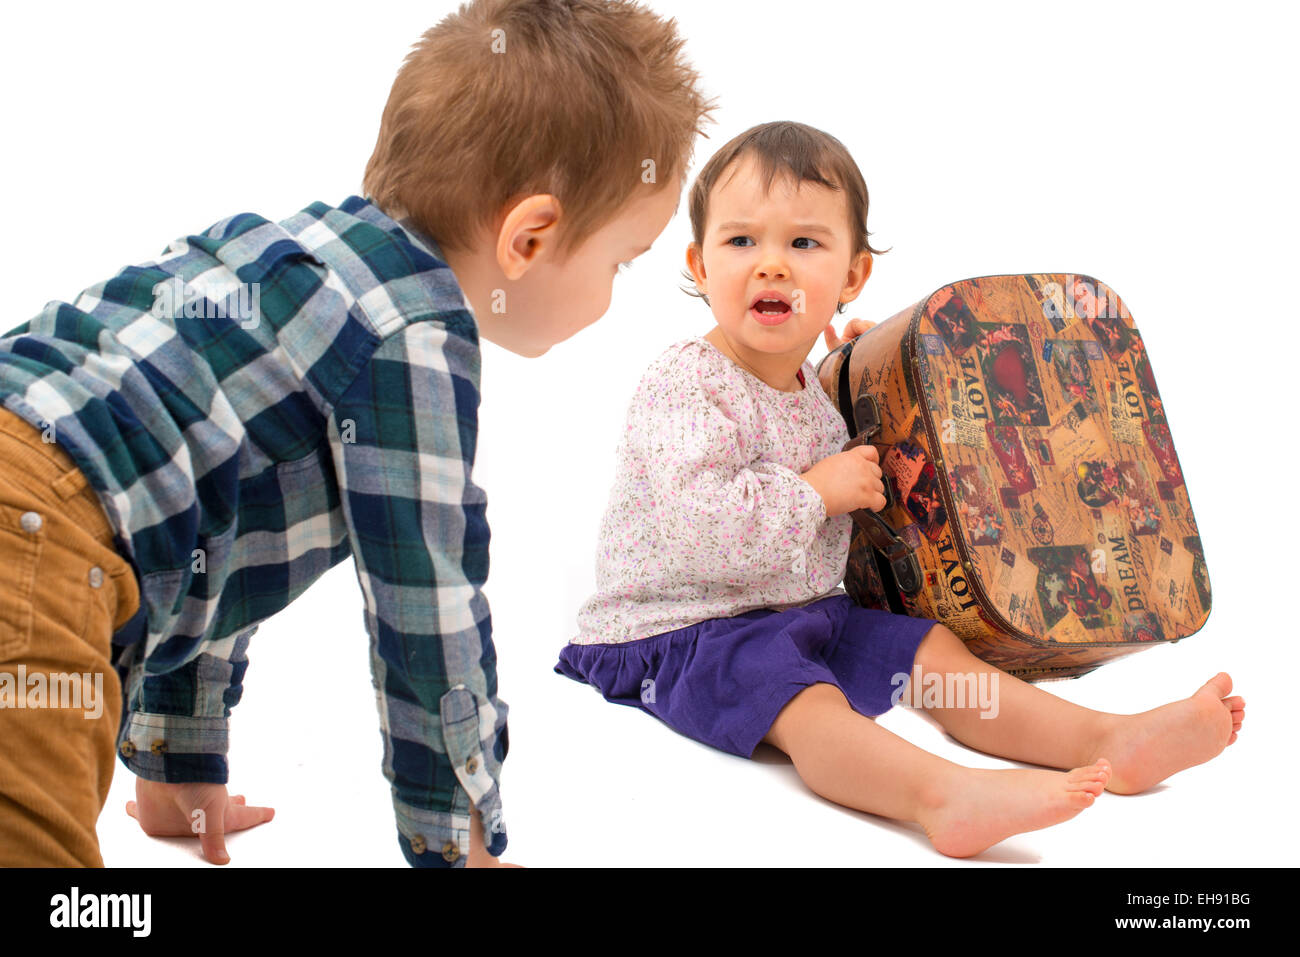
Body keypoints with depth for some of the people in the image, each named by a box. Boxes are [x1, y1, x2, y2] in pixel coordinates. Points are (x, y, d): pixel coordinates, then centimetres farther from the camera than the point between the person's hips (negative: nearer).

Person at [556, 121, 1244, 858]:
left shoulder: (810, 384, 10)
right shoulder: (686, 384, -18)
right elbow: (701, 532, -30)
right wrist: (817, 491, -20)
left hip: (806, 612, 9)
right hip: (684, 630, -9)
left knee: (936, 651, -2)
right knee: (803, 701, -34)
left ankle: (1109, 740, -8)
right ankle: (945, 795, -59)